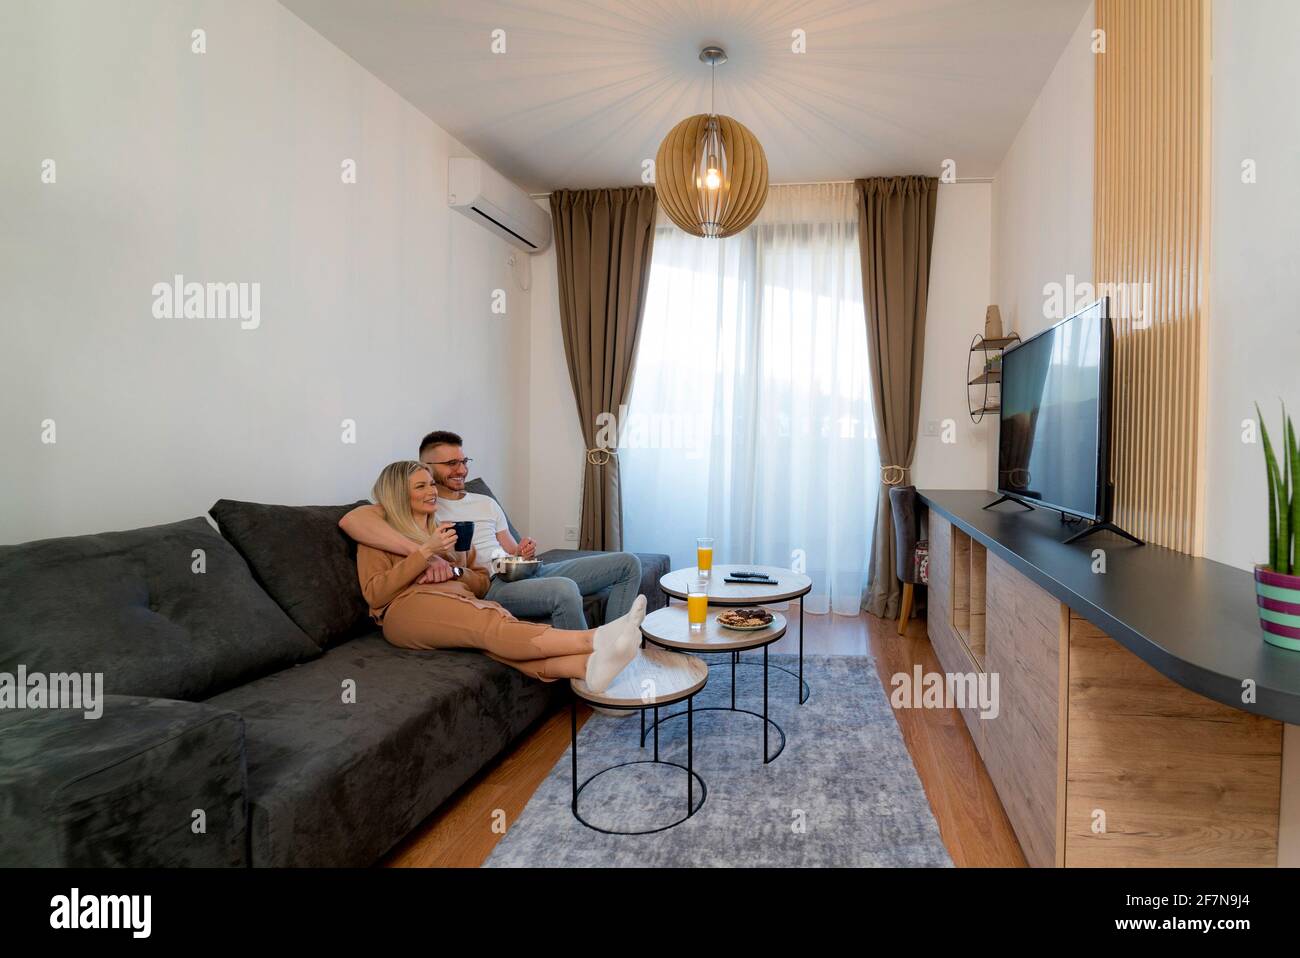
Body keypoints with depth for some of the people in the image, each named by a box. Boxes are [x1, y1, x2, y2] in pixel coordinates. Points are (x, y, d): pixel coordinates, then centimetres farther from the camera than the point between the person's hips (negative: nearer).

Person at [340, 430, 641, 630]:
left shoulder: (486, 503, 25)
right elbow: (352, 519, -17)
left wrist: (524, 552, -1)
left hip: (523, 574, 8)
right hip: (486, 586, -8)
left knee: (627, 562, 1)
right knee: (565, 589, -38)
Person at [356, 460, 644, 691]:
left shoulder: (447, 531, 31)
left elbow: (481, 584, 25)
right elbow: (374, 595, 1)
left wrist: (455, 571, 2)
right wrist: (425, 552, -5)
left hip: (460, 602, 4)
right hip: (409, 608, -4)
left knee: (494, 630, -34)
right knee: (491, 624, -36)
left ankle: (587, 666, -63)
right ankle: (595, 640, -58)